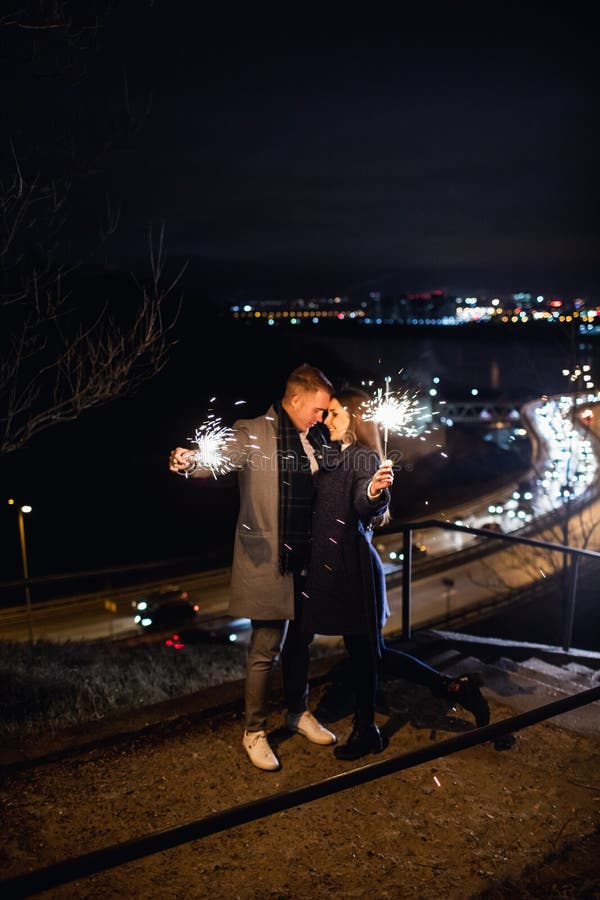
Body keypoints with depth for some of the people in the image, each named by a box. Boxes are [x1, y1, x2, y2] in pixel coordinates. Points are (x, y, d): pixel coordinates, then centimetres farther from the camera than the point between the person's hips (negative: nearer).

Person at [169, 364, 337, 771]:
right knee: (266, 651, 3)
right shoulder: (253, 433, -11)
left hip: (309, 558, 6)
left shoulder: (318, 438, 8)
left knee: (300, 641, 20)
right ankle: (255, 732, 22)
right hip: (268, 560, -6)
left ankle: (299, 712, 40)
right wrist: (191, 462, -50)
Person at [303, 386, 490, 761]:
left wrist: (375, 494, -46)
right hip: (335, 566, 10)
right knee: (370, 652, 14)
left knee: (365, 651, 4)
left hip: (354, 568, -10)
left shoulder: (364, 457, -11)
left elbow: (365, 509, -27)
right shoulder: (338, 458, 14)